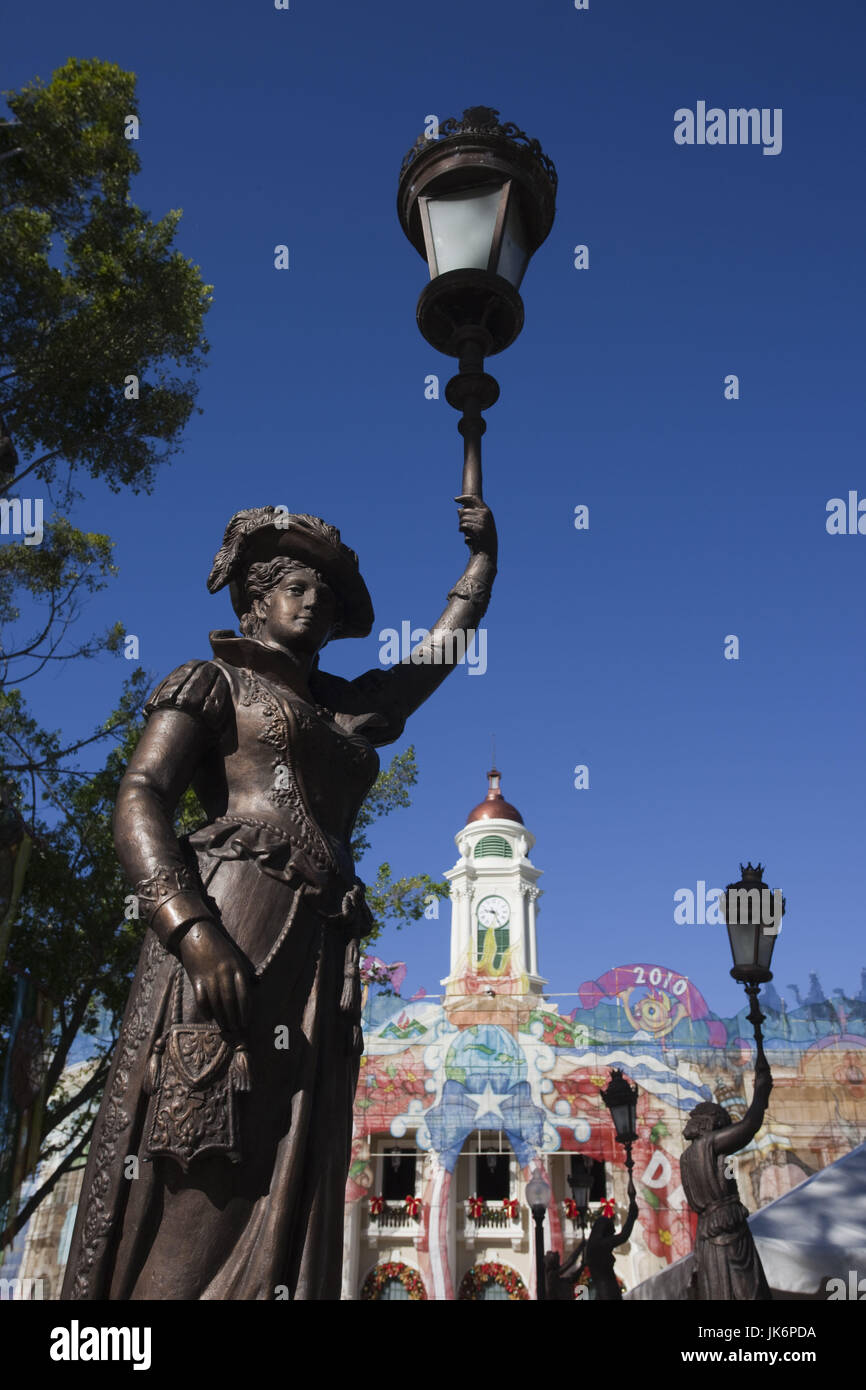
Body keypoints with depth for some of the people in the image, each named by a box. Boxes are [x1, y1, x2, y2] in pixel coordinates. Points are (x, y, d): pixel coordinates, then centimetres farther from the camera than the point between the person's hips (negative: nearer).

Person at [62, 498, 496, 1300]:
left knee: (286, 1189, 0)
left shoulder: (352, 709, 28)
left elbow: (443, 649, 40)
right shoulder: (216, 681, 11)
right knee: (192, 1189, -14)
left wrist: (484, 554, 40)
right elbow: (140, 800, -3)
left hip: (320, 954, 6)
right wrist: (191, 927, -19)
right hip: (229, 924, -6)